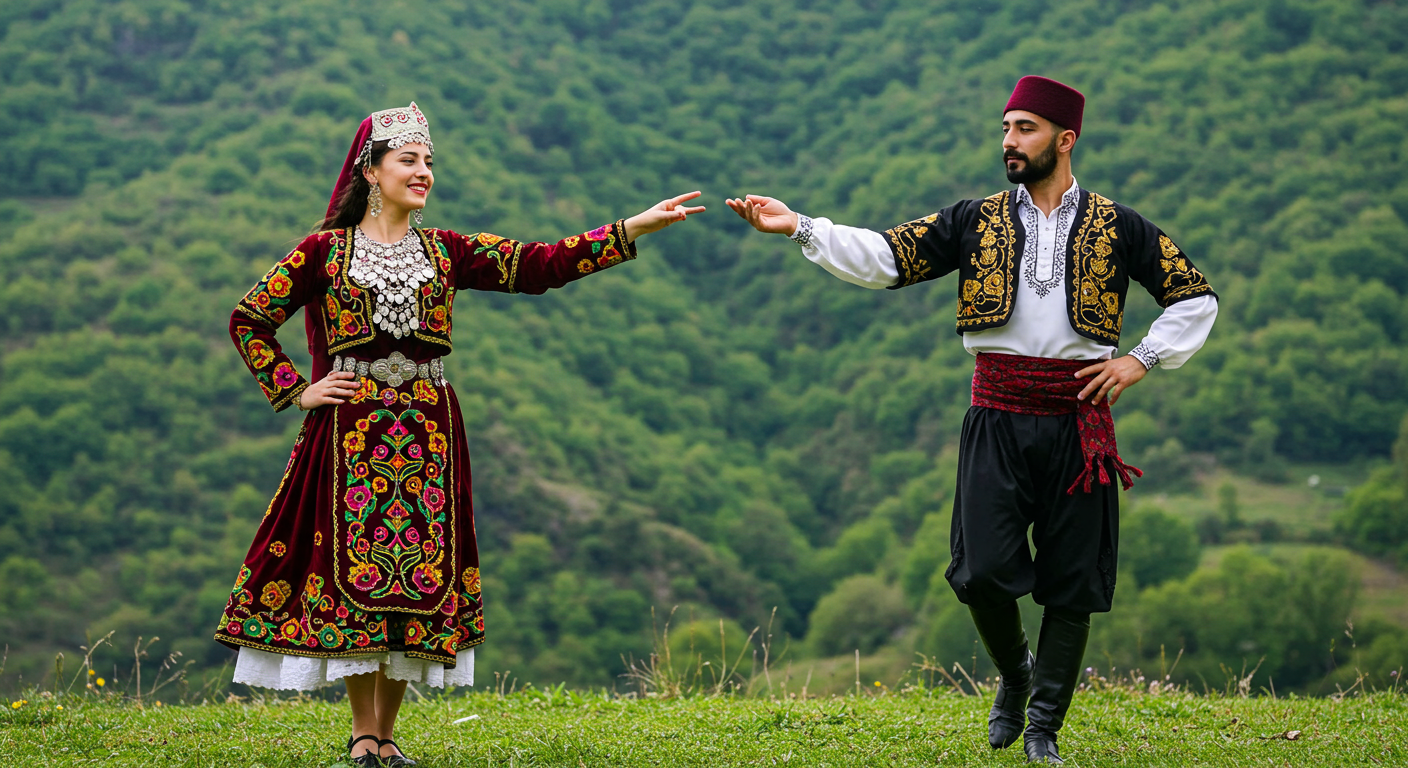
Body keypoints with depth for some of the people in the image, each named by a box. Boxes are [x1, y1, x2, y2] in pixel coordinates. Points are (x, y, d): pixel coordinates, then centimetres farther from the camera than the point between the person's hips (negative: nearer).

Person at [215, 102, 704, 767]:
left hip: (427, 432, 3)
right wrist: (296, 391, -1)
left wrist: (637, 227, -9)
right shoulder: (326, 251, 3)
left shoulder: (446, 252, 9)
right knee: (355, 568, -5)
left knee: (419, 577, 2)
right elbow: (249, 320, 8)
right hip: (351, 431, -3)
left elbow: (542, 265, 0)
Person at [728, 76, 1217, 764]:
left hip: (1078, 419, 0)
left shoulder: (1116, 228, 7)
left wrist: (1142, 360, 0)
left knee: (1072, 577, 1)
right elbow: (884, 258, 0)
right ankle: (1014, 675, 21)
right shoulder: (975, 222, 9)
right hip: (998, 416, 0)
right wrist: (798, 227, -11)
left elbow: (1196, 297, 13)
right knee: (984, 570, -9)